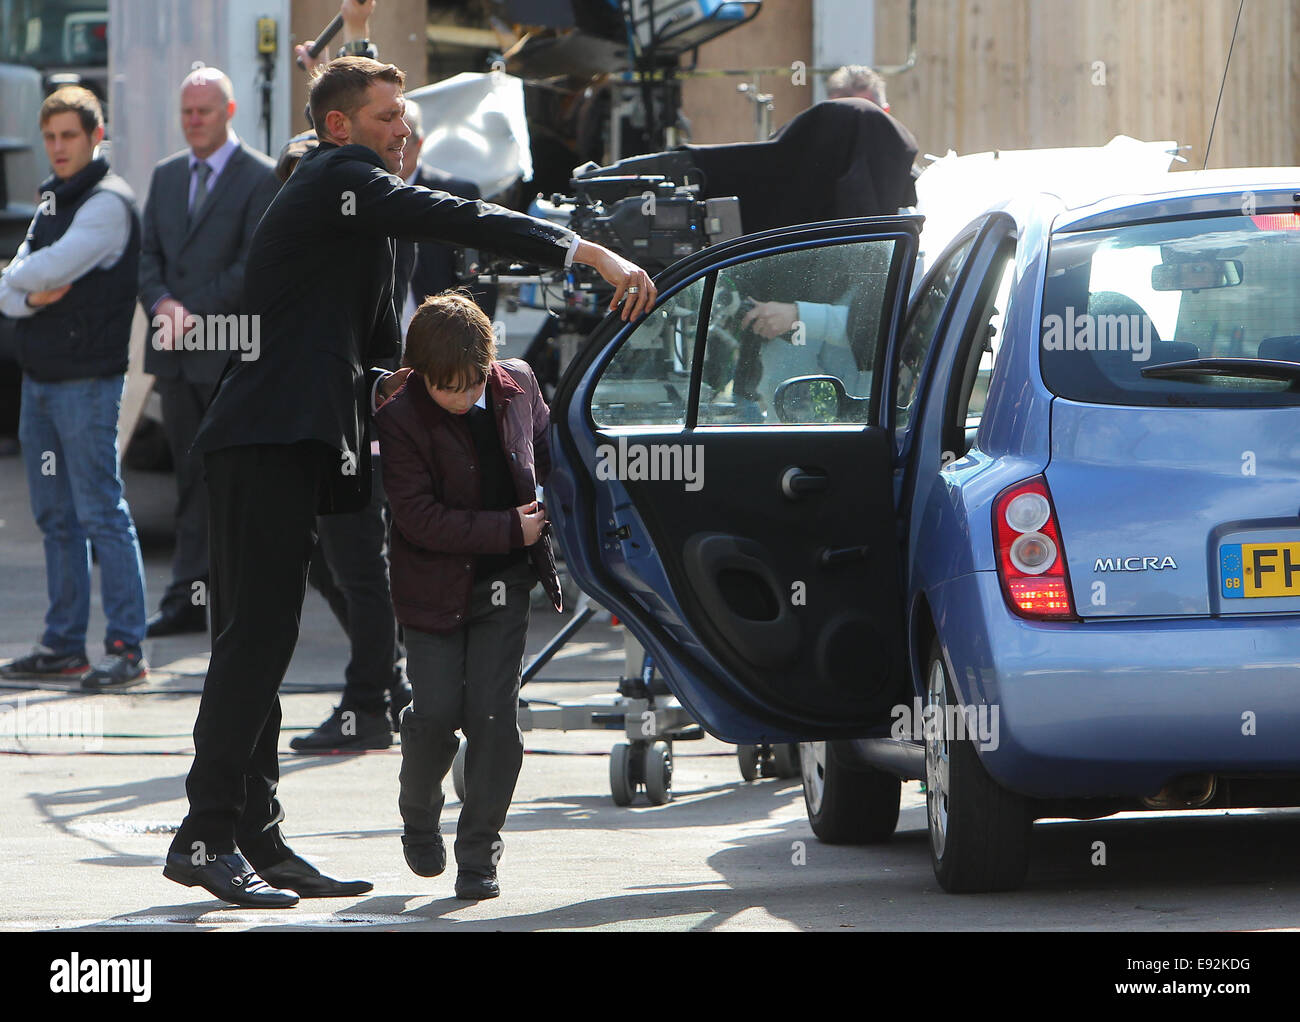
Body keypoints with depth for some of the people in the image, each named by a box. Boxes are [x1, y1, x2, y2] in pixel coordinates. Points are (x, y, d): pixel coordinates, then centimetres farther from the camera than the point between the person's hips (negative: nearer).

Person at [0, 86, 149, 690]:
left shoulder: (108, 203, -10)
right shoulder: (51, 203, 17)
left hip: (87, 380, -9)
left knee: (101, 514, -8)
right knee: (56, 517, 11)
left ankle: (126, 648, -7)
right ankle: (64, 646, 16)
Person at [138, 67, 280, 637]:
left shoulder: (261, 179, -4)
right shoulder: (166, 176, 16)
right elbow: (149, 255, 14)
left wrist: (193, 312, -14)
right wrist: (162, 305, -6)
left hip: (232, 354, -6)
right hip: (176, 354, 6)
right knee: (190, 478, 6)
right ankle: (189, 600, 6)